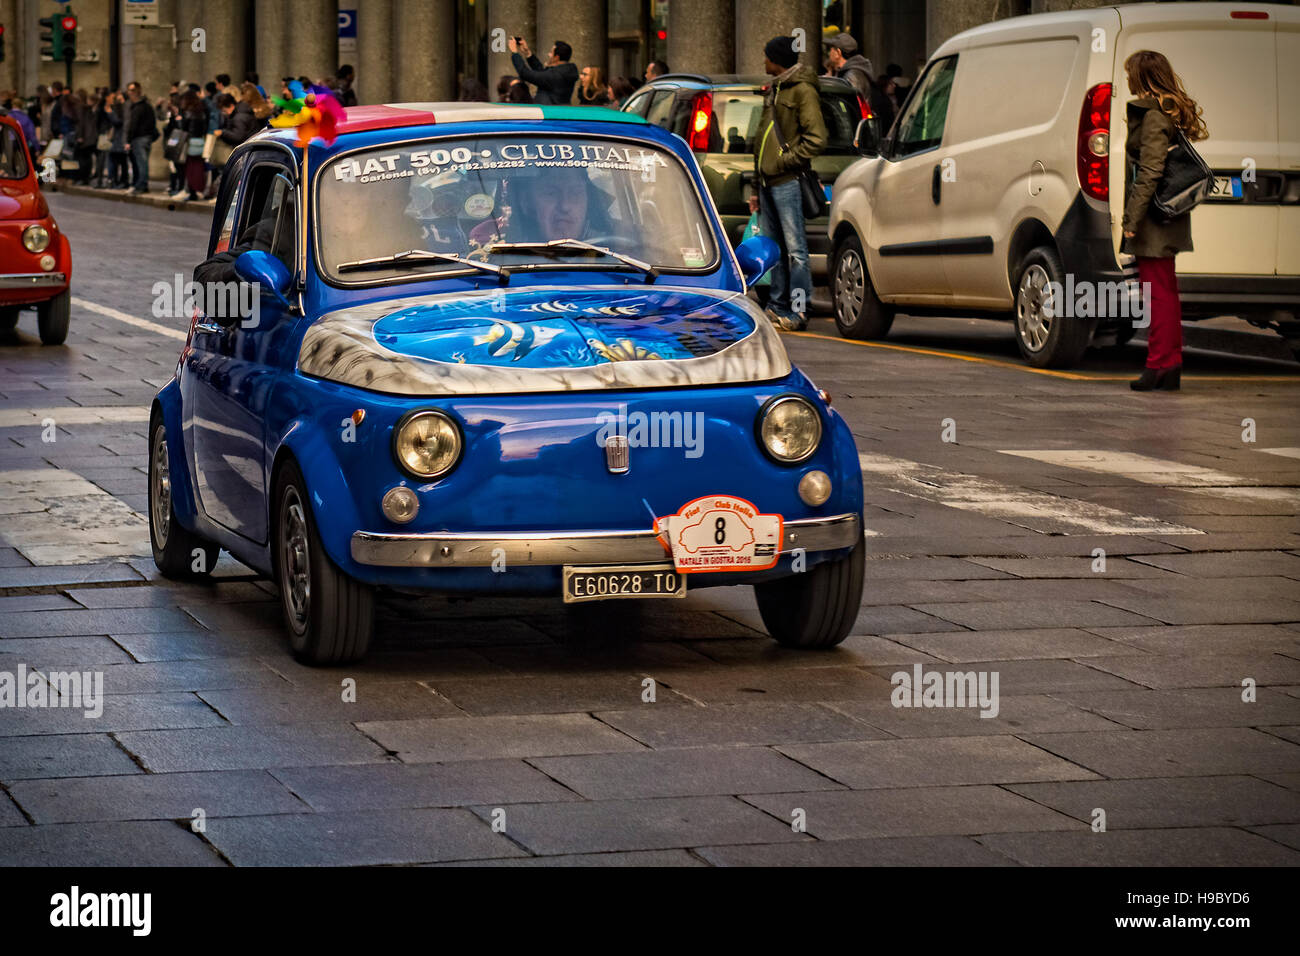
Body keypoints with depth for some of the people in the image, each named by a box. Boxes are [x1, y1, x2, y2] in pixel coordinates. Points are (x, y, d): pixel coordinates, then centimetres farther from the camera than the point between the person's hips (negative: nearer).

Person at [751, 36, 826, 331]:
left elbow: (816, 139, -15)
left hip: (787, 182, -10)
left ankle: (799, 311, -10)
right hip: (768, 181, 10)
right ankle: (778, 307, 16)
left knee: (794, 247, -9)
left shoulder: (802, 91, -8)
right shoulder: (774, 90, 22)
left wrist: (785, 161, -15)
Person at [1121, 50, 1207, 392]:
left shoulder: (1153, 116, -15)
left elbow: (1149, 172, -20)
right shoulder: (1173, 114, 14)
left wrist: (1132, 219, -18)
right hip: (1169, 220, 10)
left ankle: (1159, 366, -3)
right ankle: (1170, 366, 19)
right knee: (1166, 291, 14)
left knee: (1158, 291, -6)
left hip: (1154, 221, -10)